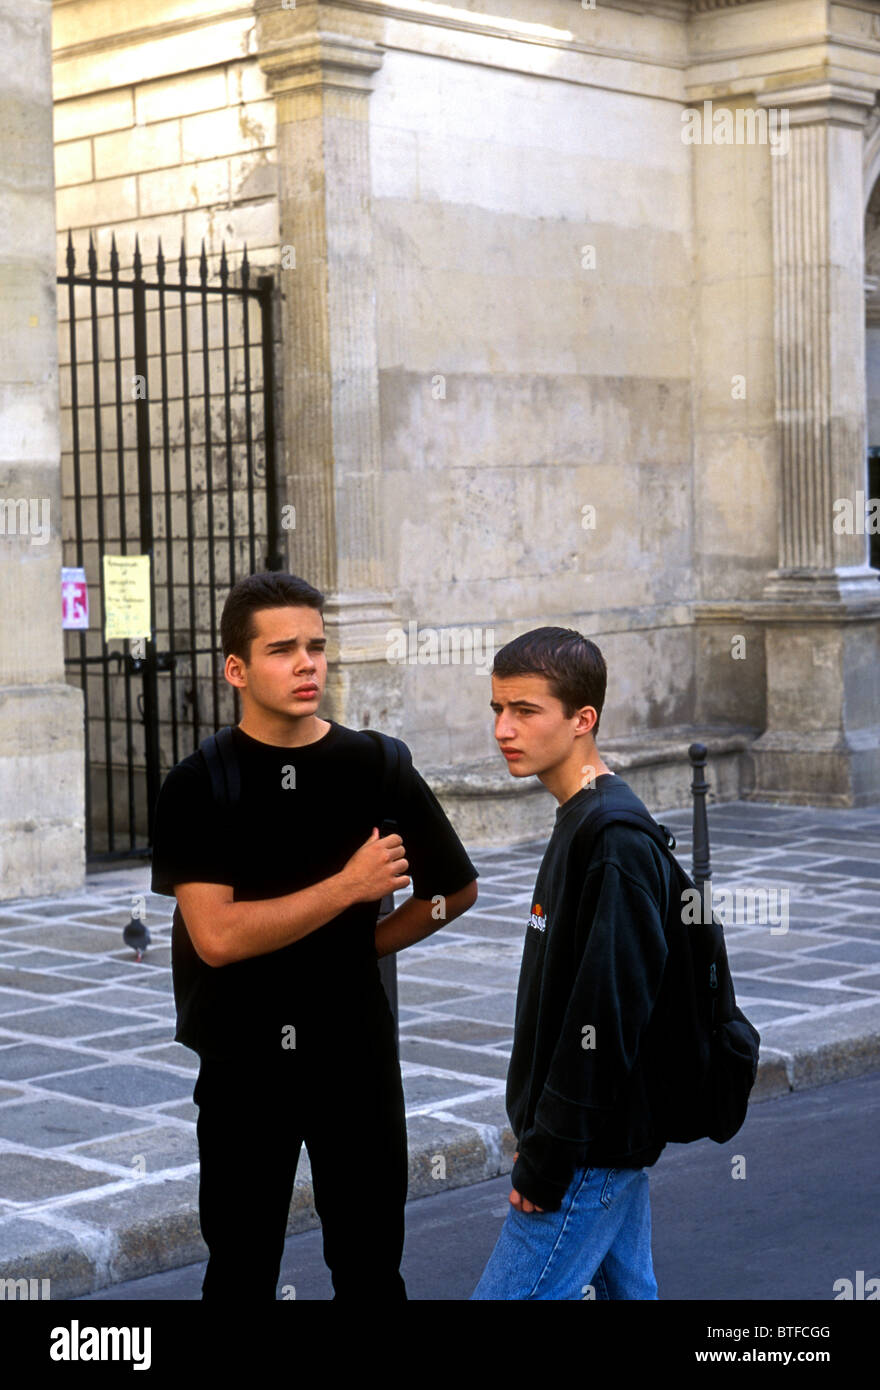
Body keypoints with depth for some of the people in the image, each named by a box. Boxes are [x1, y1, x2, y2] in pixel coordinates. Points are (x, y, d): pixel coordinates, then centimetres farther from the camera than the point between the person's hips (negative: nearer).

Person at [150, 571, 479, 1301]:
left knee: (370, 1267, 8)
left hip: (355, 1051, 1)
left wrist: (365, 945, 1)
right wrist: (349, 887, -17)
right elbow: (216, 935, -18)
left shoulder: (377, 767, -3)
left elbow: (455, 889, 9)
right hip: (242, 1058, -1)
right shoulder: (199, 785, -7)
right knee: (240, 1269, 10)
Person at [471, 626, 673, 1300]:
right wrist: (539, 1136, 17)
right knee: (626, 1290, 16)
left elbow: (607, 1015, -24)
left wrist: (546, 1162, -20)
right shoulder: (581, 822, 12)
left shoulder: (614, 842, -20)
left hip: (594, 1150, -10)